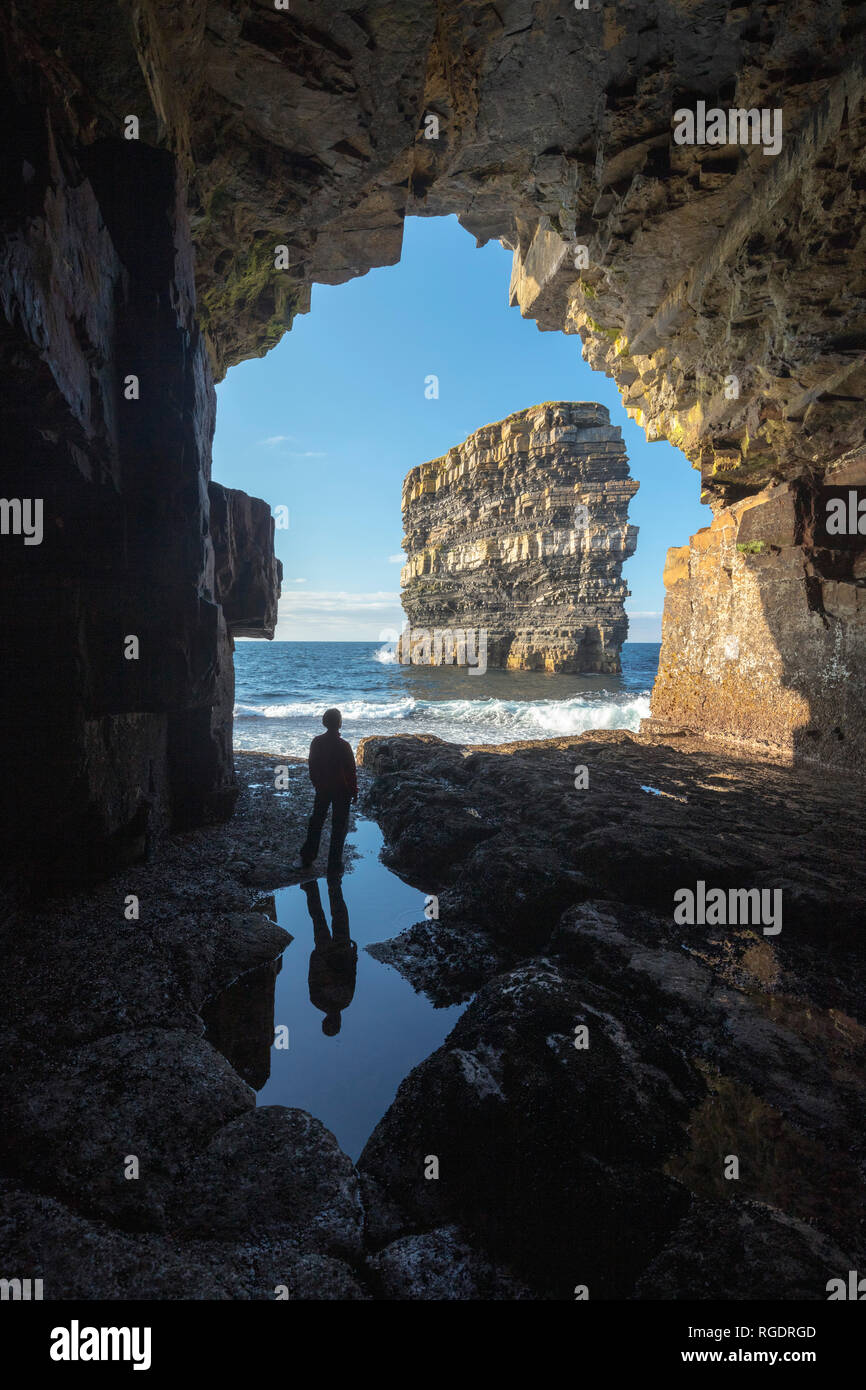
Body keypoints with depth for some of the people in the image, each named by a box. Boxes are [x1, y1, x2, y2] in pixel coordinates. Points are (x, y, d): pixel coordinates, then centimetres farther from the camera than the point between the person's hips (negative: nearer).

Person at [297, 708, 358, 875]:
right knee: (339, 825, 8)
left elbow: (312, 767, 4)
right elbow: (351, 771, -14)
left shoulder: (316, 742, -6)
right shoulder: (343, 745, -20)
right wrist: (354, 791, -2)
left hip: (322, 789, 4)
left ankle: (307, 858, 27)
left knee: (316, 821, 19)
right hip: (341, 791, -4)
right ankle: (334, 864, 13)